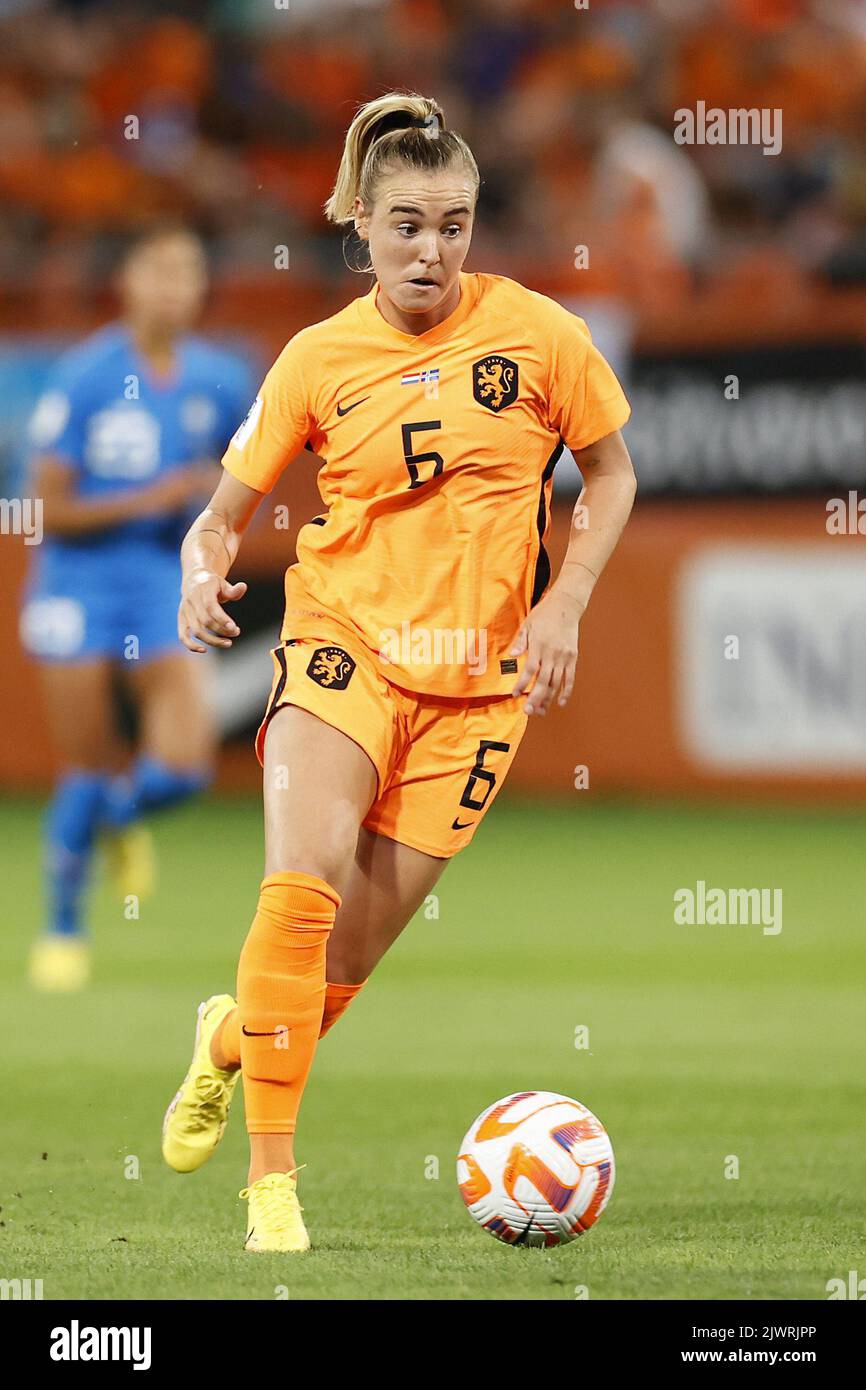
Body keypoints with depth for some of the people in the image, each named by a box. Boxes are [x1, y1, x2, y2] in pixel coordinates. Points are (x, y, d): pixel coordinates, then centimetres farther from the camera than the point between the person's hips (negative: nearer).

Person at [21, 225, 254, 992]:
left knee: (183, 765, -14)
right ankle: (64, 929, 22)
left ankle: (123, 816, 22)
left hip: (164, 584, 3)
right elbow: (50, 511, -11)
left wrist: (215, 505, -1)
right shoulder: (84, 378, -11)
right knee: (87, 772, 1)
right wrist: (144, 501, -21)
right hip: (79, 583, -3)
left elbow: (233, 469, 21)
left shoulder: (221, 381, 1)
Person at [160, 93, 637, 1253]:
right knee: (300, 893, -25)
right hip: (343, 647, -1)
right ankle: (271, 1177, -17)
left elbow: (611, 475, 9)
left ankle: (235, 1039, 37)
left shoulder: (536, 333, -3)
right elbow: (227, 510, 5)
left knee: (355, 954, 2)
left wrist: (562, 604, -4)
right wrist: (204, 571, -18)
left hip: (477, 680, 1)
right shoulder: (320, 359, -2)